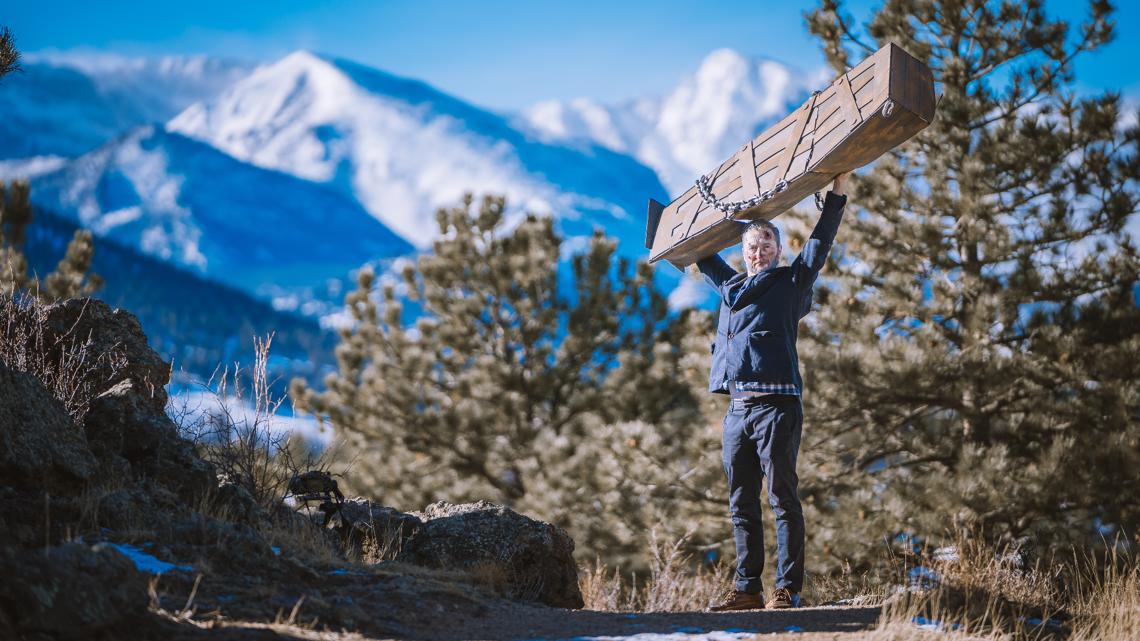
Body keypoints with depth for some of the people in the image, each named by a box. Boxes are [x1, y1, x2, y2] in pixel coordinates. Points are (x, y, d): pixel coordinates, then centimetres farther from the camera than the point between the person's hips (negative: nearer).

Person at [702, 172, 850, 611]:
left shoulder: (790, 282, 7)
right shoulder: (729, 287, 20)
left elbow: (820, 242, 1)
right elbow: (704, 258, 37)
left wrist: (837, 192, -1)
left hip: (776, 405, -6)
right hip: (737, 409, 6)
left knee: (782, 499, -5)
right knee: (741, 504, 7)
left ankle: (787, 589, -5)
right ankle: (747, 588, 11)